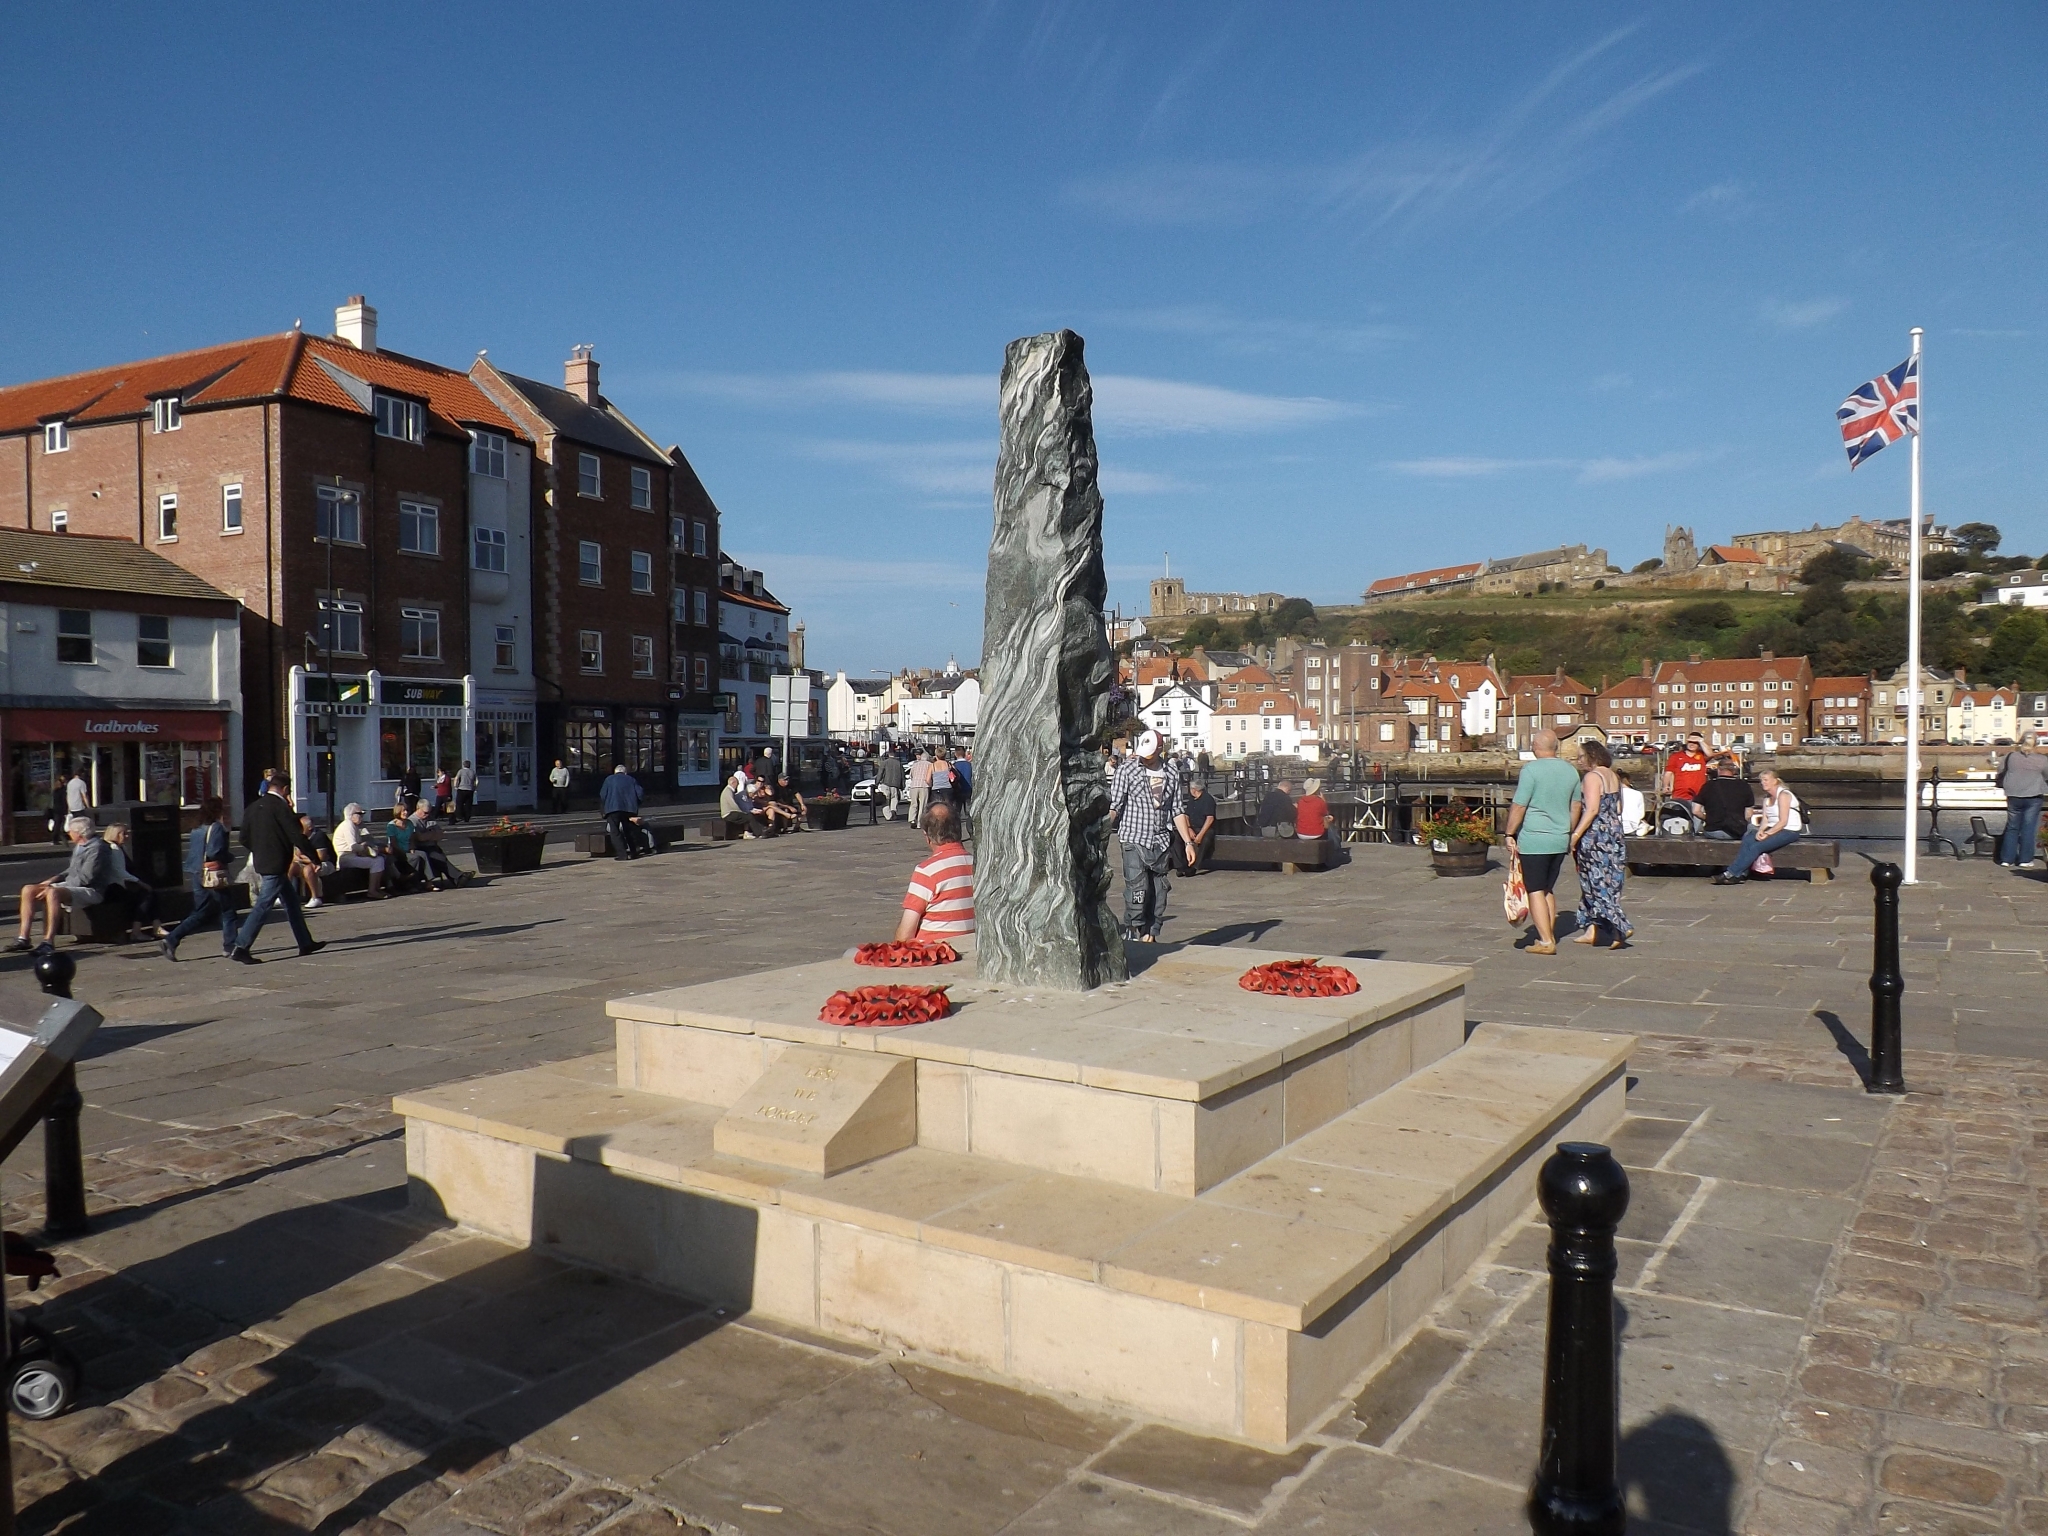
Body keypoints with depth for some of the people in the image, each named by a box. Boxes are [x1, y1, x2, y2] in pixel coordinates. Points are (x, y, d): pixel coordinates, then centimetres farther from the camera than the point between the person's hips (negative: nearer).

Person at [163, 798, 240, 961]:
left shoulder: (196, 830, 14)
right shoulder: (217, 828, -11)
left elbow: (192, 855, 16)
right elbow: (215, 853, -20)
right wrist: (229, 855, -3)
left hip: (198, 877, 8)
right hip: (214, 876, -8)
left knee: (201, 914, 14)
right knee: (227, 912, 2)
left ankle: (171, 939, 3)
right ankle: (229, 949, 4)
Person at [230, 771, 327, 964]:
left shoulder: (253, 807, 8)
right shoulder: (281, 807, -15)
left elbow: (244, 838, 11)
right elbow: (297, 836, -16)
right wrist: (315, 858, -7)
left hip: (262, 863, 9)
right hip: (276, 865, -9)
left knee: (291, 901, 17)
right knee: (263, 906, -8)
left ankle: (305, 943, 24)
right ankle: (241, 948, -9)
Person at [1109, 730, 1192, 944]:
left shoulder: (1171, 775, 10)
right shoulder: (1127, 769, -1)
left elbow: (1178, 812, 15)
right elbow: (1114, 804, -6)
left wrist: (1188, 842, 10)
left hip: (1162, 843, 4)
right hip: (1134, 840, -4)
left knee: (1159, 892, 5)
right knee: (1138, 888, -14)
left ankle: (1150, 935, 14)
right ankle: (1132, 931, 0)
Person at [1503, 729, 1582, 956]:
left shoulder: (1531, 769, -13)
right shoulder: (1570, 770, 7)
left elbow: (1519, 806, -15)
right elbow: (1575, 806, 16)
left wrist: (1510, 834, -7)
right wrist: (1570, 834, 26)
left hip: (1534, 840, -6)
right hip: (1560, 840, 7)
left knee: (1535, 891, -1)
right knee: (1549, 889, 18)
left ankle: (1545, 942, -4)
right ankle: (1550, 936, 21)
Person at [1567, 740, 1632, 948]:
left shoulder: (1592, 777, -13)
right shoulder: (1613, 776, 12)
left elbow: (1592, 809, -22)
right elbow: (1618, 809, 17)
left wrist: (1575, 835, -22)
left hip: (1595, 837, -9)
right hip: (1614, 835, 9)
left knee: (1597, 884, -4)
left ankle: (1620, 928, -13)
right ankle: (1591, 930, 16)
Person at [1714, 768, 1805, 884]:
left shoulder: (1783, 795, -10)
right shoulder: (1767, 797, 16)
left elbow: (1783, 821, -17)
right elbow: (1765, 819, 7)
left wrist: (1767, 834, -21)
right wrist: (1760, 830, -12)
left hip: (1789, 831, -8)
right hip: (1773, 829, 8)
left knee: (1757, 846, -26)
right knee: (1747, 839, -19)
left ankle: (1731, 874, -28)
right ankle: (1741, 874, -27)